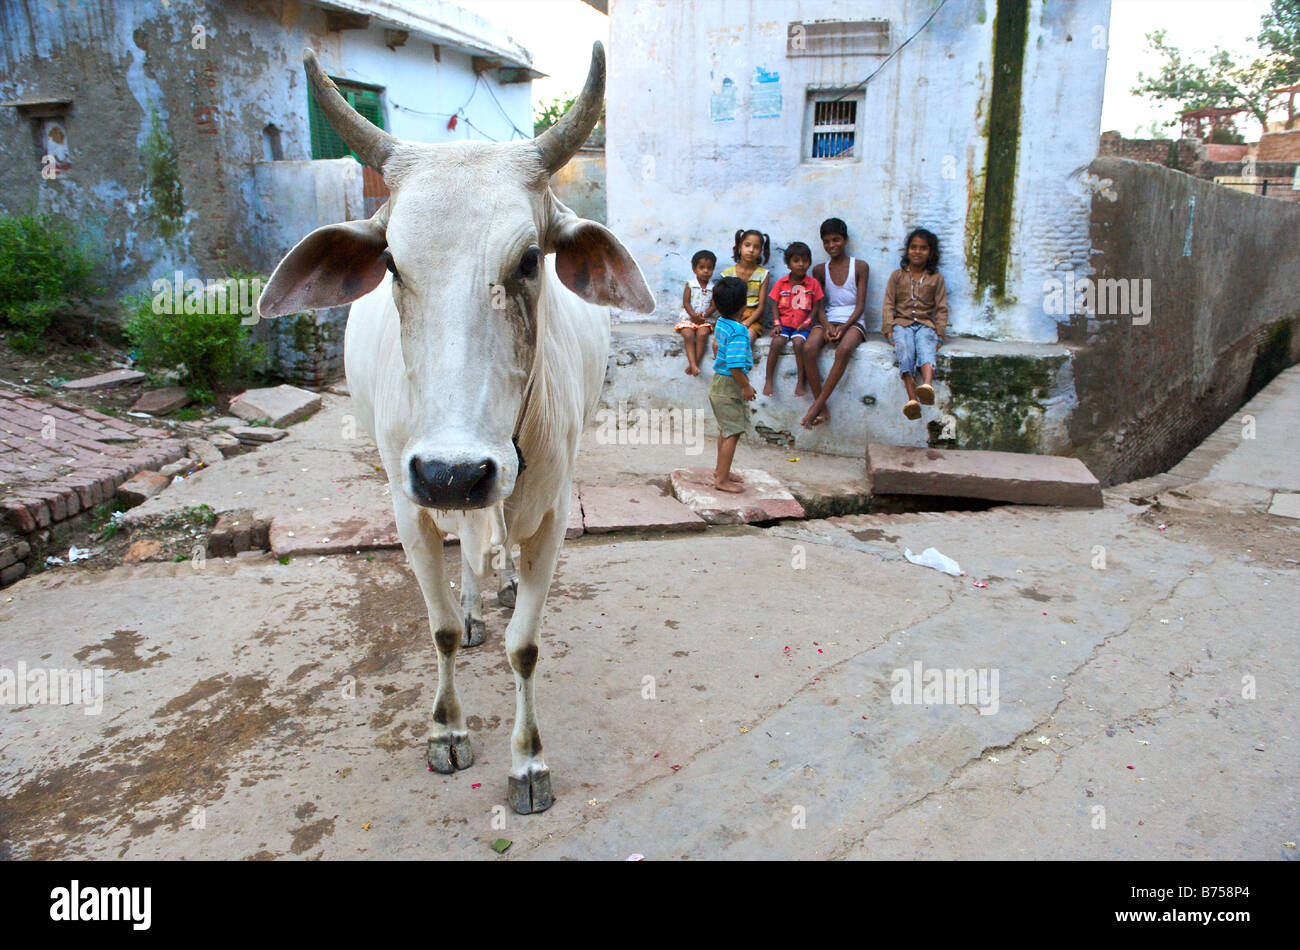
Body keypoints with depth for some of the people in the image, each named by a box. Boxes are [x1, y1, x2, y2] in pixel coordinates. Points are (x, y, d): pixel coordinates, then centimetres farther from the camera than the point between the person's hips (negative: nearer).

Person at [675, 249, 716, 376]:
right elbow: (686, 303, -4)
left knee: (702, 334, -29)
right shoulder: (690, 285, 2)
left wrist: (703, 316, -16)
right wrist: (694, 315, -17)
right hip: (688, 317, 0)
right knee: (688, 335, -27)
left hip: (705, 319, 0)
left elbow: (713, 306, 0)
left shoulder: (713, 288, 5)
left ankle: (695, 362, -24)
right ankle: (693, 364, -35)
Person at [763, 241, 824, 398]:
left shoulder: (813, 283, 4)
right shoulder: (781, 283, 5)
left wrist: (807, 322, -10)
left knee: (798, 342, -31)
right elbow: (776, 305, 7)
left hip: (802, 325, -1)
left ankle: (800, 382, -21)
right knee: (777, 342, -27)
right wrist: (777, 323, -6)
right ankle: (768, 381, -19)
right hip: (784, 323, 1)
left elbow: (816, 307, 5)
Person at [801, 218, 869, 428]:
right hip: (828, 321, 3)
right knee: (808, 349, -31)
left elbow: (860, 305, 0)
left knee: (843, 350, -38)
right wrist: (826, 325, -12)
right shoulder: (820, 270, 13)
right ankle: (823, 409, -26)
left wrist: (844, 327, -16)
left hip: (853, 322, -2)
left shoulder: (860, 267, 5)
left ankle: (817, 404, -34)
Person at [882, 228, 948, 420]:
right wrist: (889, 331, -6)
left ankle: (927, 385, -64)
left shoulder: (936, 278, 14)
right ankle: (912, 399, -49)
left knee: (926, 348, -33)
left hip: (925, 324, 1)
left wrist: (939, 335, -2)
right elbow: (889, 305, 7)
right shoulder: (897, 276, 13)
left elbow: (941, 308, 11)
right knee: (905, 350, -32)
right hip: (902, 323, 0)